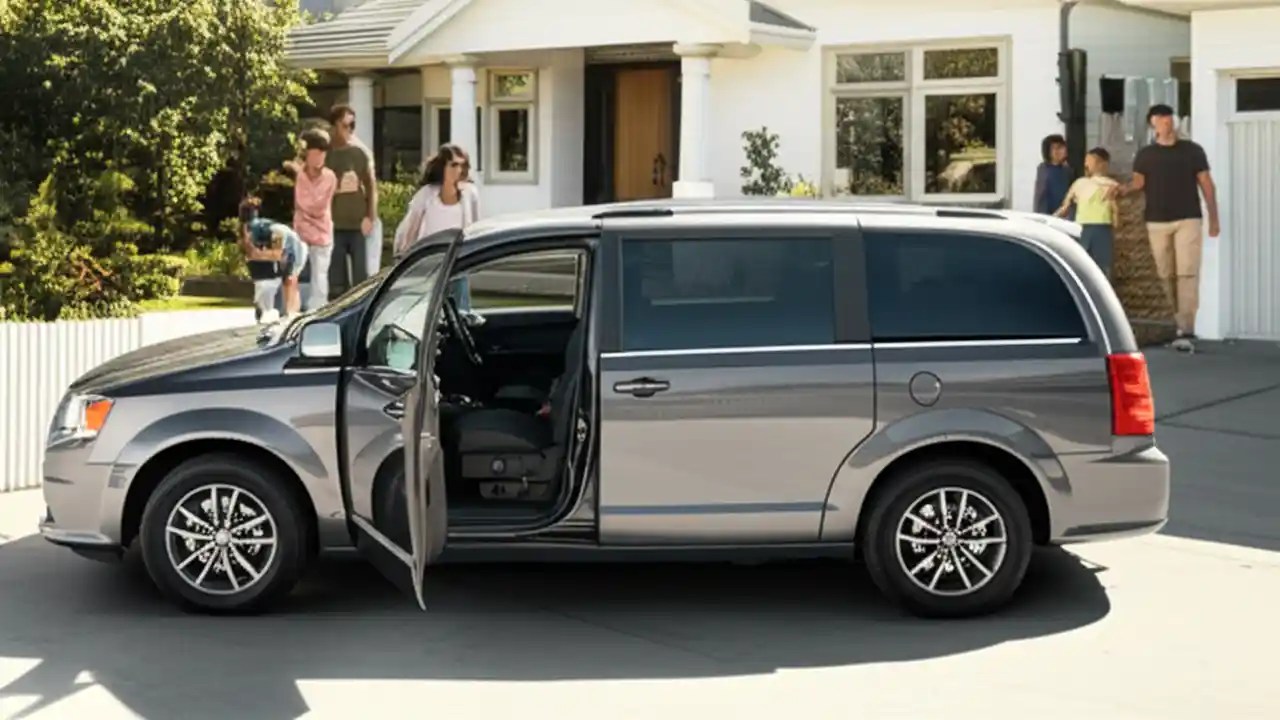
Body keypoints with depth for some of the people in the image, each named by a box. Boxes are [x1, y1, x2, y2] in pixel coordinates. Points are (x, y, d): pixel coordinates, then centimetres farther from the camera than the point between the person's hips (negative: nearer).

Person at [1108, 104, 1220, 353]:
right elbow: (1139, 182, -1)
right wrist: (1124, 188, -24)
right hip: (1157, 222, 2)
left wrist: (1214, 218, 3)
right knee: (1167, 276, 3)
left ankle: (1187, 332, -20)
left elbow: (1207, 185, 8)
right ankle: (1182, 324, 15)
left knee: (1187, 273, -13)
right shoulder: (1145, 155, 10)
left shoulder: (1192, 151, 8)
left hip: (1188, 220, -2)